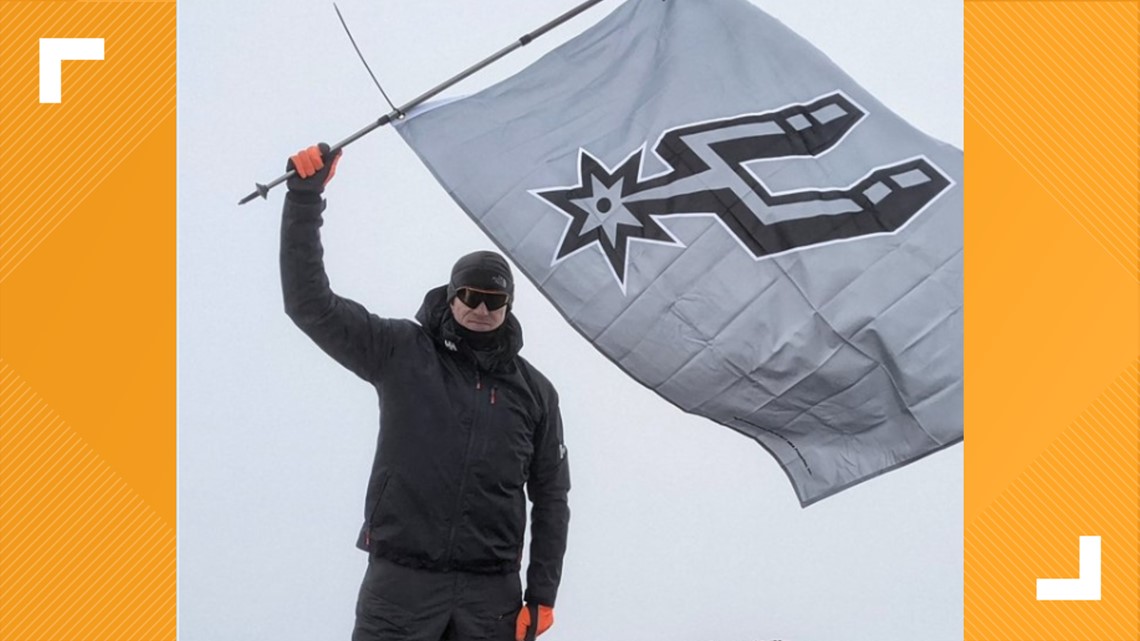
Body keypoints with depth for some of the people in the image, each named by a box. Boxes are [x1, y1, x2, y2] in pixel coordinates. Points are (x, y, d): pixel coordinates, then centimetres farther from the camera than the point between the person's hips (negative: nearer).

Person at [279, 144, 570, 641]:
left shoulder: (534, 391, 10)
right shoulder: (401, 353, 3)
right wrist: (305, 198, -10)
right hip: (401, 580, -2)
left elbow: (550, 496, 13)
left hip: (491, 592, 2)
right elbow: (310, 303, -3)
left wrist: (542, 594, 6)